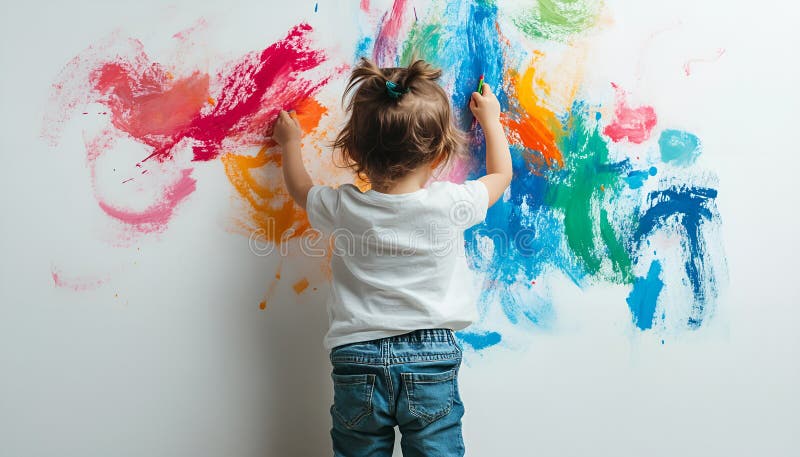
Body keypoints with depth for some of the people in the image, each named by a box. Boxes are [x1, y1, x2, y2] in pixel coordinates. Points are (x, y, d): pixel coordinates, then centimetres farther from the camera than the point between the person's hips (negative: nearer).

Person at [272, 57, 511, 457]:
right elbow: (501, 173, 12)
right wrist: (490, 118, 29)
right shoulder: (451, 204, -9)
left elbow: (300, 189, 17)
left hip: (358, 366, 1)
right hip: (431, 360, 0)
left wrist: (290, 144, 36)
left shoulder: (342, 208, -7)